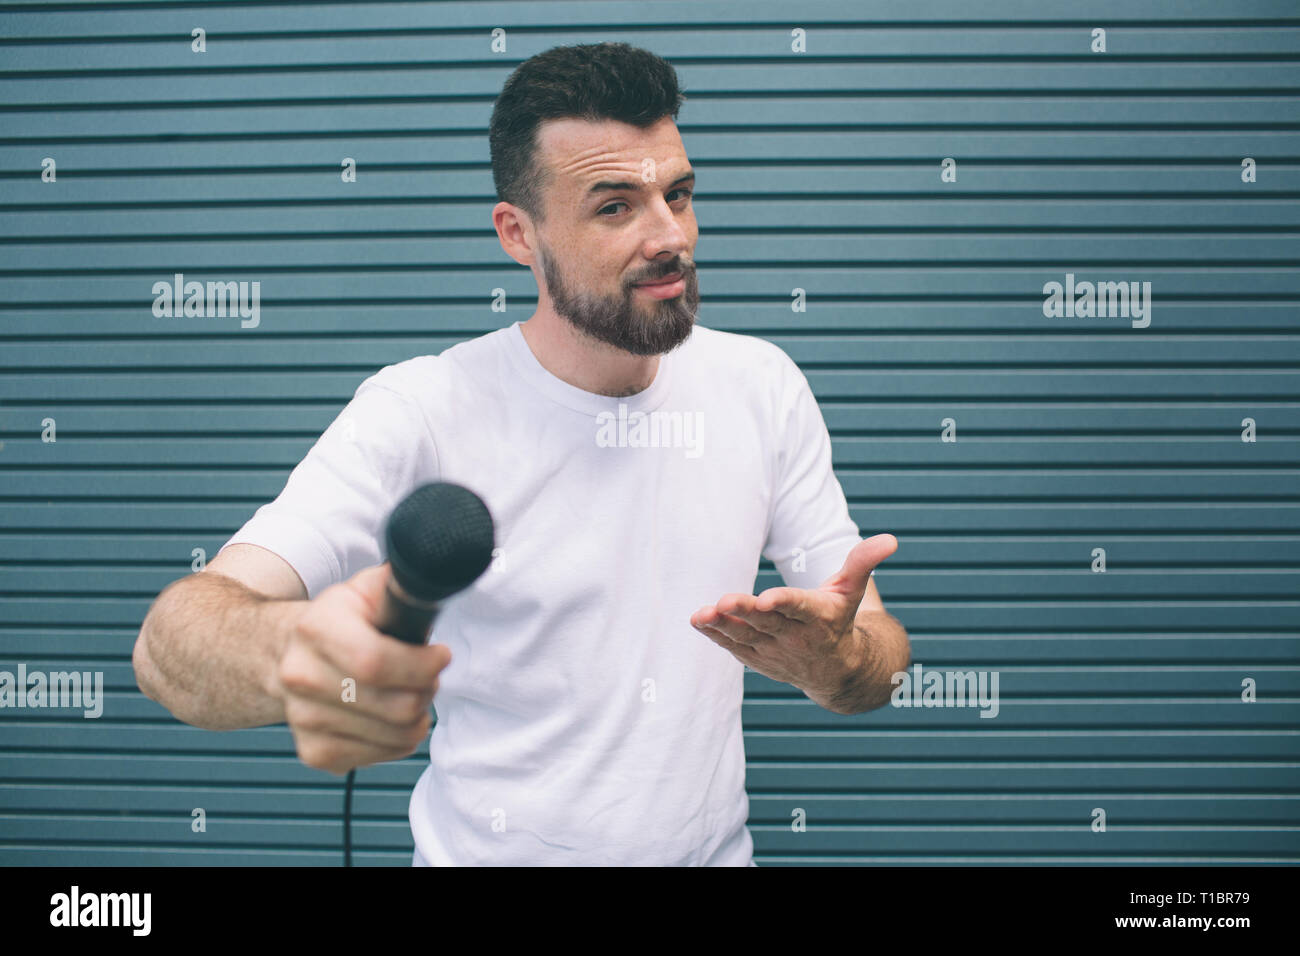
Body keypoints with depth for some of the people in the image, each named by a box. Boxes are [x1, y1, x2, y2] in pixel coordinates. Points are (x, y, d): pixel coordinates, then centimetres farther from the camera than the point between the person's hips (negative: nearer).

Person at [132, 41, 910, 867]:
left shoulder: (763, 387, -6)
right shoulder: (420, 410, -18)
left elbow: (880, 653, -5)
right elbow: (172, 640, -28)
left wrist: (836, 660, -29)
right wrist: (292, 652, -52)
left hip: (712, 846, 3)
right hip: (484, 849, -2)